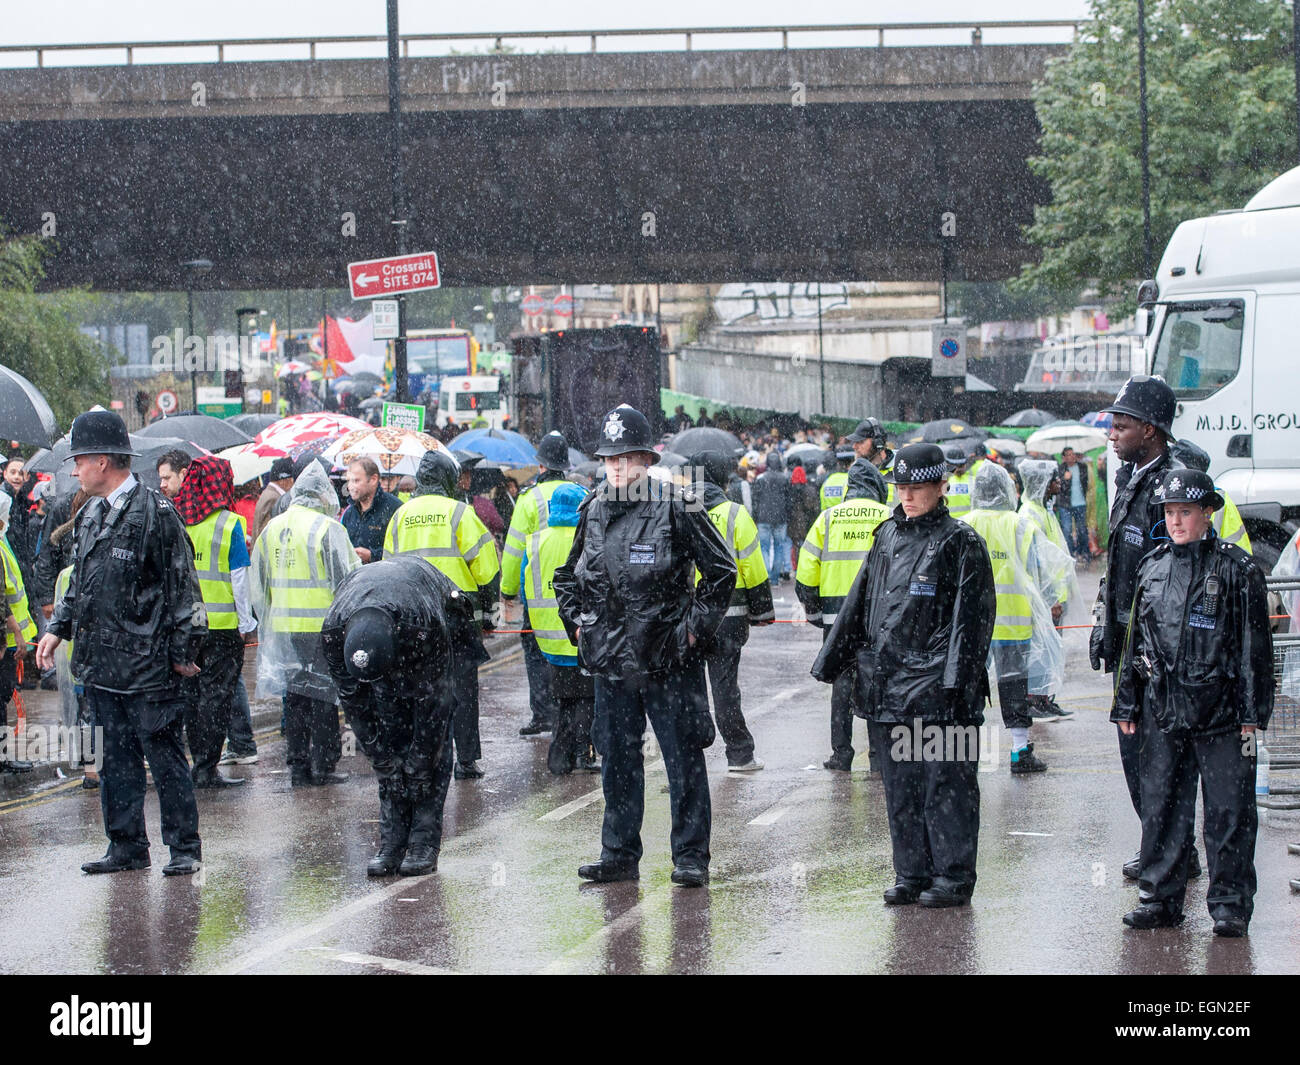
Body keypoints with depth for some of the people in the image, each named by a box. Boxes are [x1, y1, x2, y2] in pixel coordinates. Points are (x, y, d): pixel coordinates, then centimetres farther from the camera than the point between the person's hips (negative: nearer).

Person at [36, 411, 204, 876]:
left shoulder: (155, 512, -10)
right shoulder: (90, 515, 13)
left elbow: (181, 586, -9)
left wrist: (182, 650, -11)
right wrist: (58, 629, 12)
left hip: (148, 664, -7)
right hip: (101, 662, 7)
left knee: (164, 754, -1)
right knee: (116, 758, 11)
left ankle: (184, 847, 6)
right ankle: (127, 846, 18)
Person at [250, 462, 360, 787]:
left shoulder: (271, 529, 9)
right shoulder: (328, 529, -10)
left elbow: (257, 587, 15)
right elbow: (346, 581, -11)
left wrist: (267, 625, 23)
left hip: (283, 627, 5)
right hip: (322, 626, -5)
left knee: (294, 695, 11)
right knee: (324, 695, 2)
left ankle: (298, 766, 13)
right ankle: (323, 767, 3)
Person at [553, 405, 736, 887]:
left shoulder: (677, 507, -7)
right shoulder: (594, 512, 9)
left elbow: (721, 571, -2)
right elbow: (567, 575, 24)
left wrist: (696, 625, -6)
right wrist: (579, 624, 13)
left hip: (669, 661, -5)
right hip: (610, 663, 5)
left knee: (684, 760, -1)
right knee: (616, 760, 11)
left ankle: (690, 856, 6)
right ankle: (619, 855, 19)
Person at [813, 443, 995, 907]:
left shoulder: (960, 542, -4)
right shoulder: (888, 537, 15)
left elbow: (969, 618, -9)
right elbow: (858, 603, 21)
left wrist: (955, 679, -18)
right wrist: (832, 660, 18)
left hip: (937, 691, -6)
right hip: (885, 685, 6)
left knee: (946, 784, -4)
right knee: (900, 786, 10)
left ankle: (953, 876, 2)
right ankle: (912, 874, 17)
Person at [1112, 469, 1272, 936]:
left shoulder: (1238, 569, -2)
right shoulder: (1152, 567, 11)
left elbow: (1254, 647, -3)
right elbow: (1134, 639, 16)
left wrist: (1252, 713, -7)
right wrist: (1126, 704, 14)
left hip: (1221, 710, -4)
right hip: (1162, 709, 4)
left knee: (1229, 809, -1)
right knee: (1160, 805, 8)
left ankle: (1230, 903, 7)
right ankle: (1160, 896, 17)